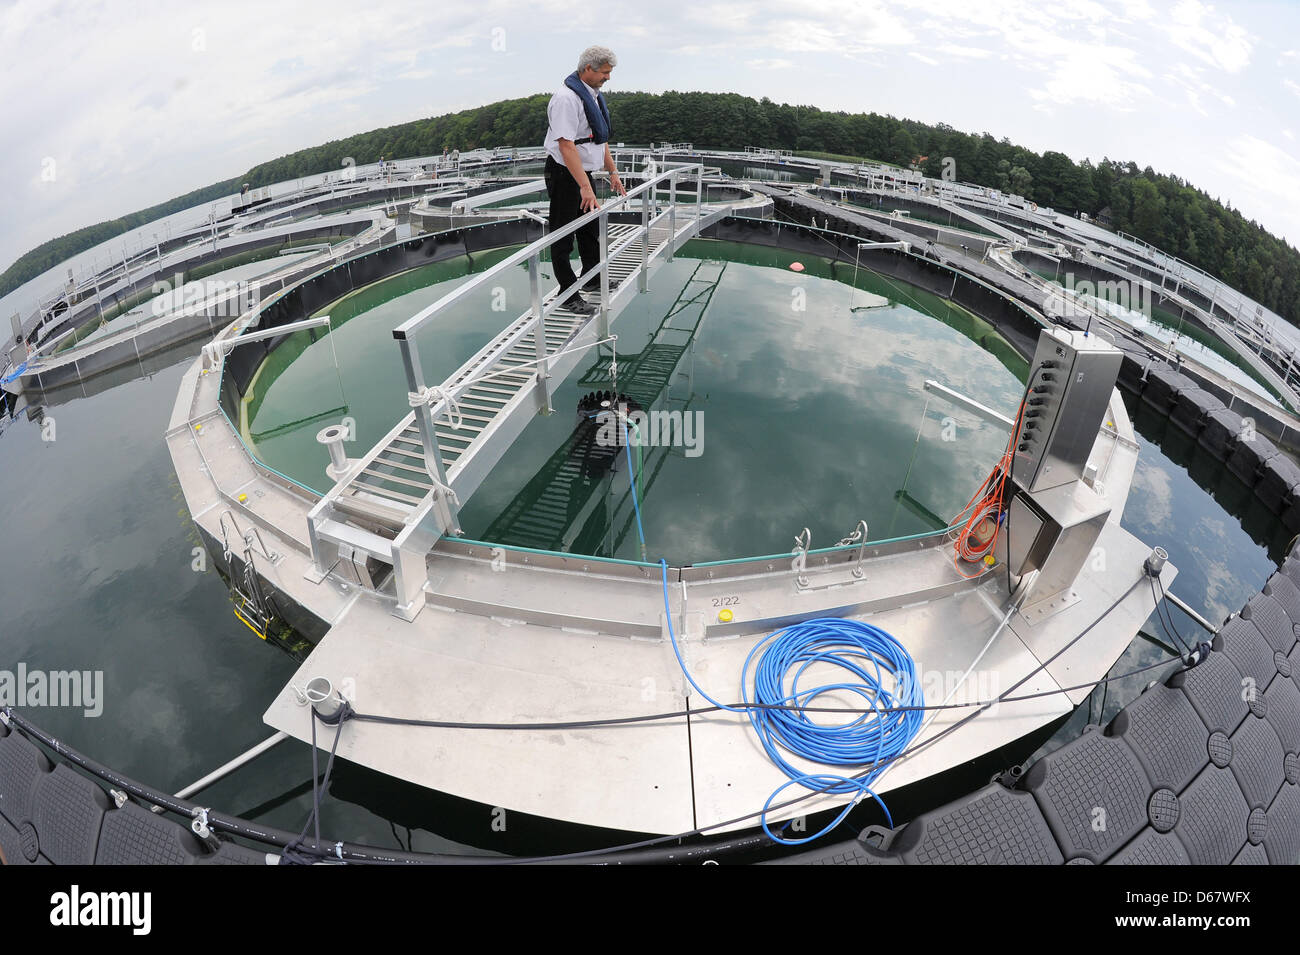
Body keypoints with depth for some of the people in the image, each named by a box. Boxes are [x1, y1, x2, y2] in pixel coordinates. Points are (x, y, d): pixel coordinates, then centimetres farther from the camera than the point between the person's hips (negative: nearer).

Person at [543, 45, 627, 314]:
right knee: (563, 236, -2)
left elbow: (601, 139, 20)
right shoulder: (566, 98, -20)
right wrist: (585, 187, -33)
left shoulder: (594, 95, 11)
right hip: (564, 174, -10)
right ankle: (568, 294, 3)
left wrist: (612, 172, 17)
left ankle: (592, 279, 36)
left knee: (590, 230, 20)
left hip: (584, 171, 10)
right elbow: (566, 145, -28)